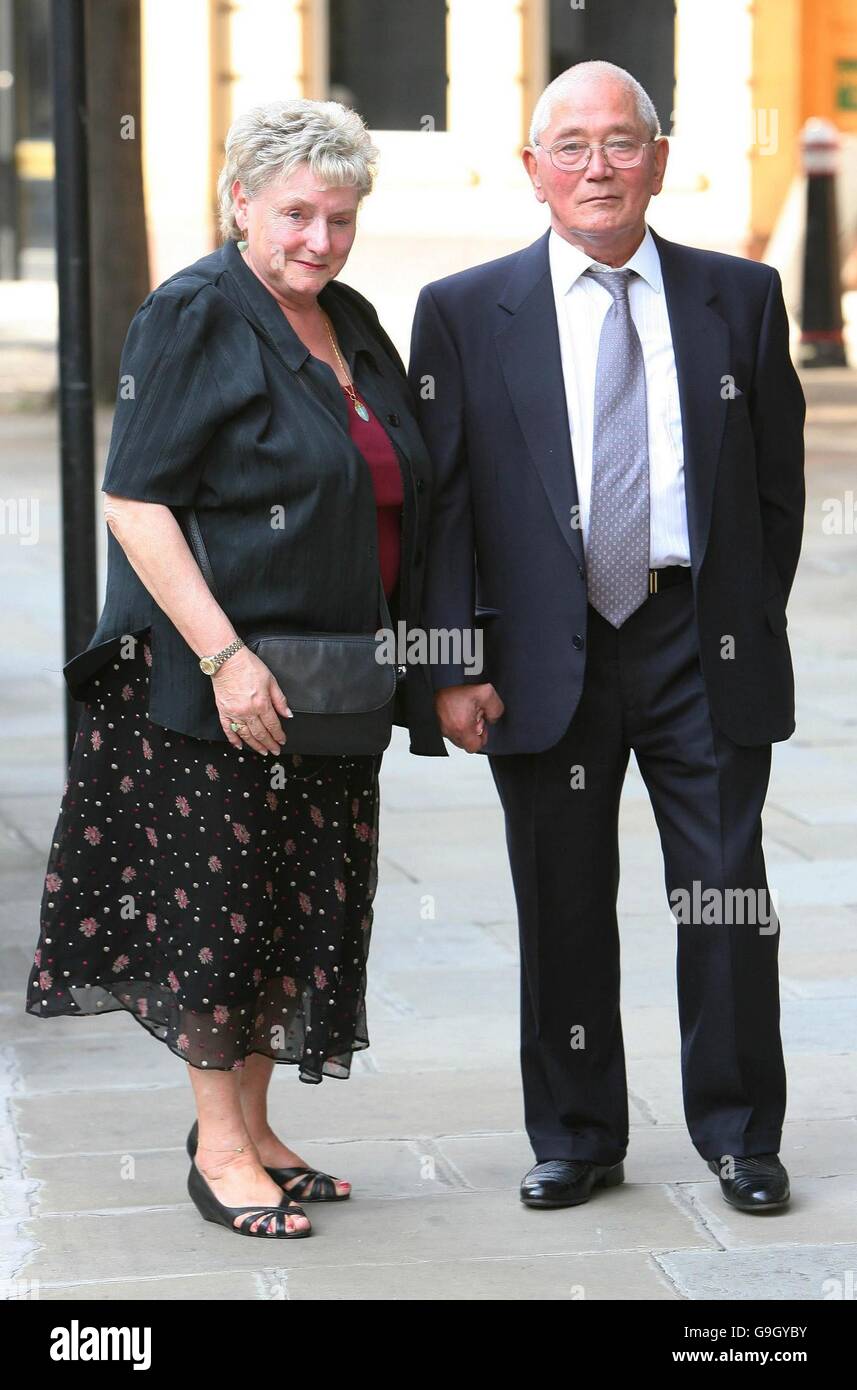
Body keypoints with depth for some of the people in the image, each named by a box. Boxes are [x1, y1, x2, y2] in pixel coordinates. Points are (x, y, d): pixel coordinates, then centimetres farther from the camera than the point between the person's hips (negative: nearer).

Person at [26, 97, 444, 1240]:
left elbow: (391, 495, 21)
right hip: (212, 676, -7)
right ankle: (219, 1146, 10)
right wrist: (226, 656, -22)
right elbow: (135, 503, -17)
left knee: (304, 903, 11)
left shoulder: (353, 323, 12)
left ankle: (253, 1123, 23)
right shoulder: (192, 319, -11)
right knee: (217, 896, -1)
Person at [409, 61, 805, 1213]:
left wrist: (749, 622, 6)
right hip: (548, 658, 0)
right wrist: (453, 666, -6)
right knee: (563, 909, 8)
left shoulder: (740, 298, 5)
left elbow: (779, 482, 10)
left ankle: (739, 1135, 20)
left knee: (727, 899, 4)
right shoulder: (464, 315, 2)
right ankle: (577, 1139, 22)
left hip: (704, 650, 1)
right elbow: (439, 503, 0)